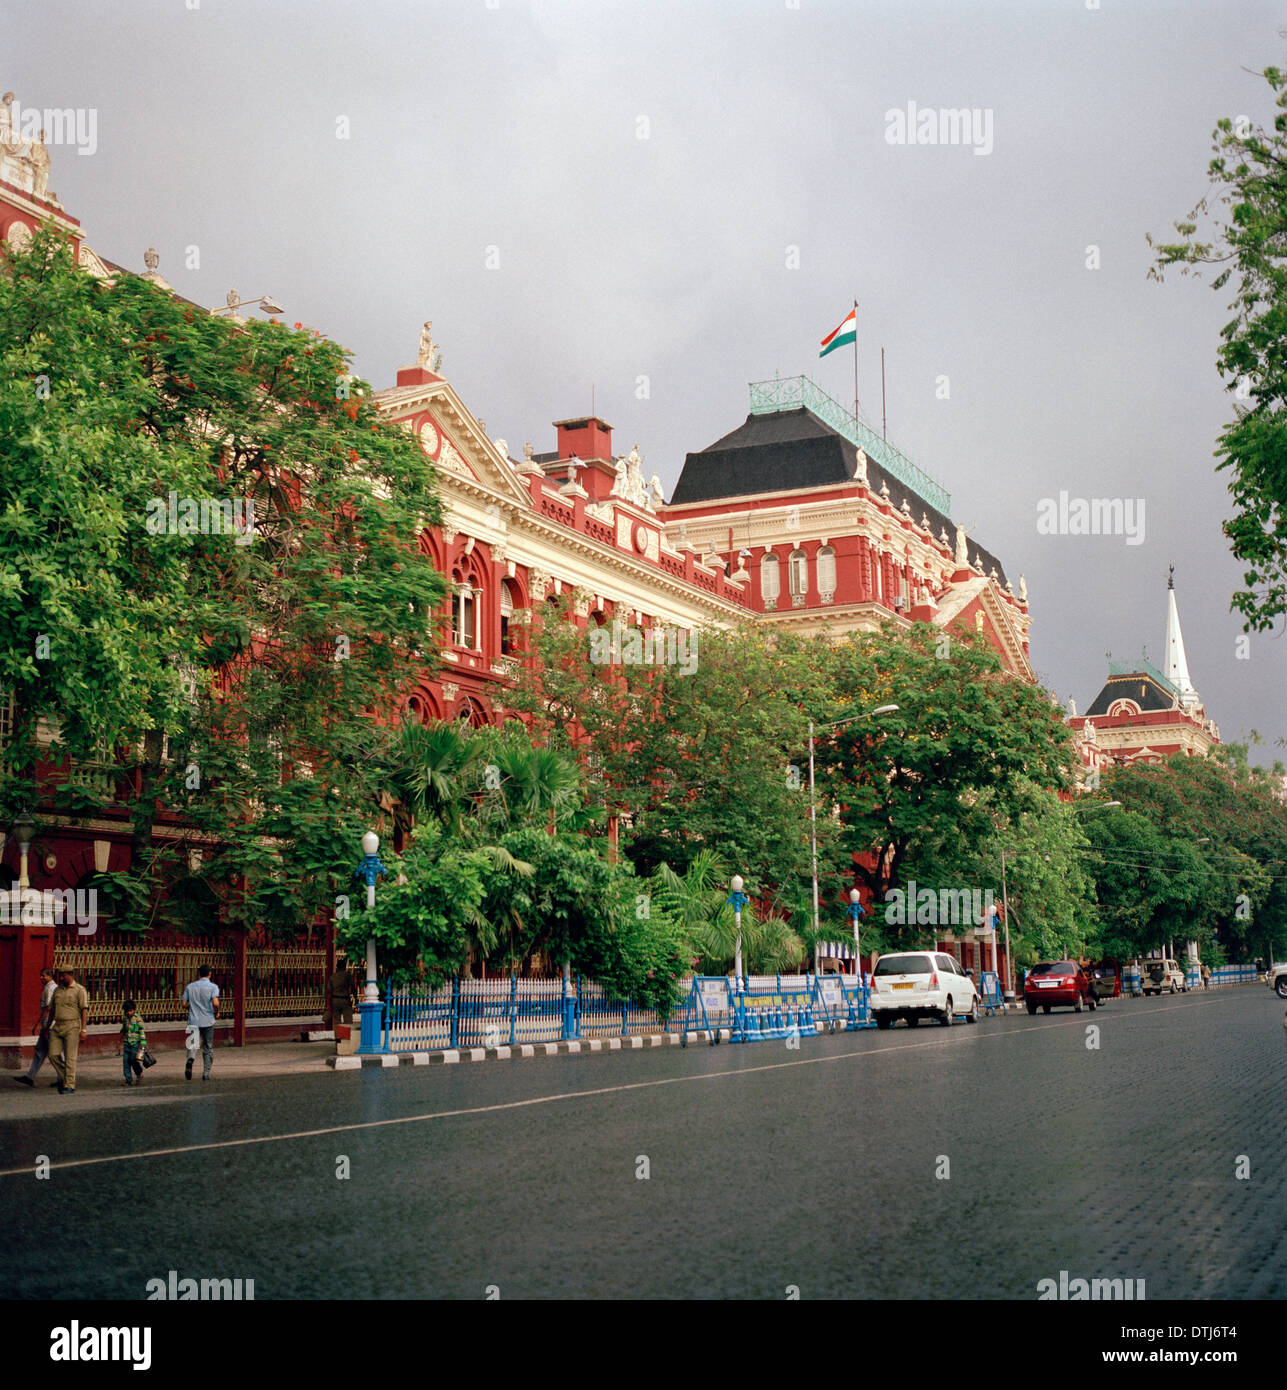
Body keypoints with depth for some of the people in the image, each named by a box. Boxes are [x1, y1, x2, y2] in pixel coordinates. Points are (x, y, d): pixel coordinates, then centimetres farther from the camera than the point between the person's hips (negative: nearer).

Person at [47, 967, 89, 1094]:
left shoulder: (79, 990, -3)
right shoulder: (57, 990, 14)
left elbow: (84, 1011, -8)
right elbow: (52, 1009, 20)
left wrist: (83, 1029, -14)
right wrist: (49, 1027, 17)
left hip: (72, 1027, -6)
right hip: (57, 1026, 6)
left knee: (70, 1057, -6)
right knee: (53, 1054, -1)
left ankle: (69, 1085, -2)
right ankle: (63, 1077, 17)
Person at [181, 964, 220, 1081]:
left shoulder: (190, 986, 5)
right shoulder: (213, 987, -6)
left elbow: (184, 1003, 5)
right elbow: (215, 1003, -19)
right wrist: (217, 1012, 0)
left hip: (193, 1020, 2)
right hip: (208, 1021, -2)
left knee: (193, 1043, 6)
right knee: (208, 1048, 10)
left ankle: (190, 1059, -27)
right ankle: (206, 1074, 7)